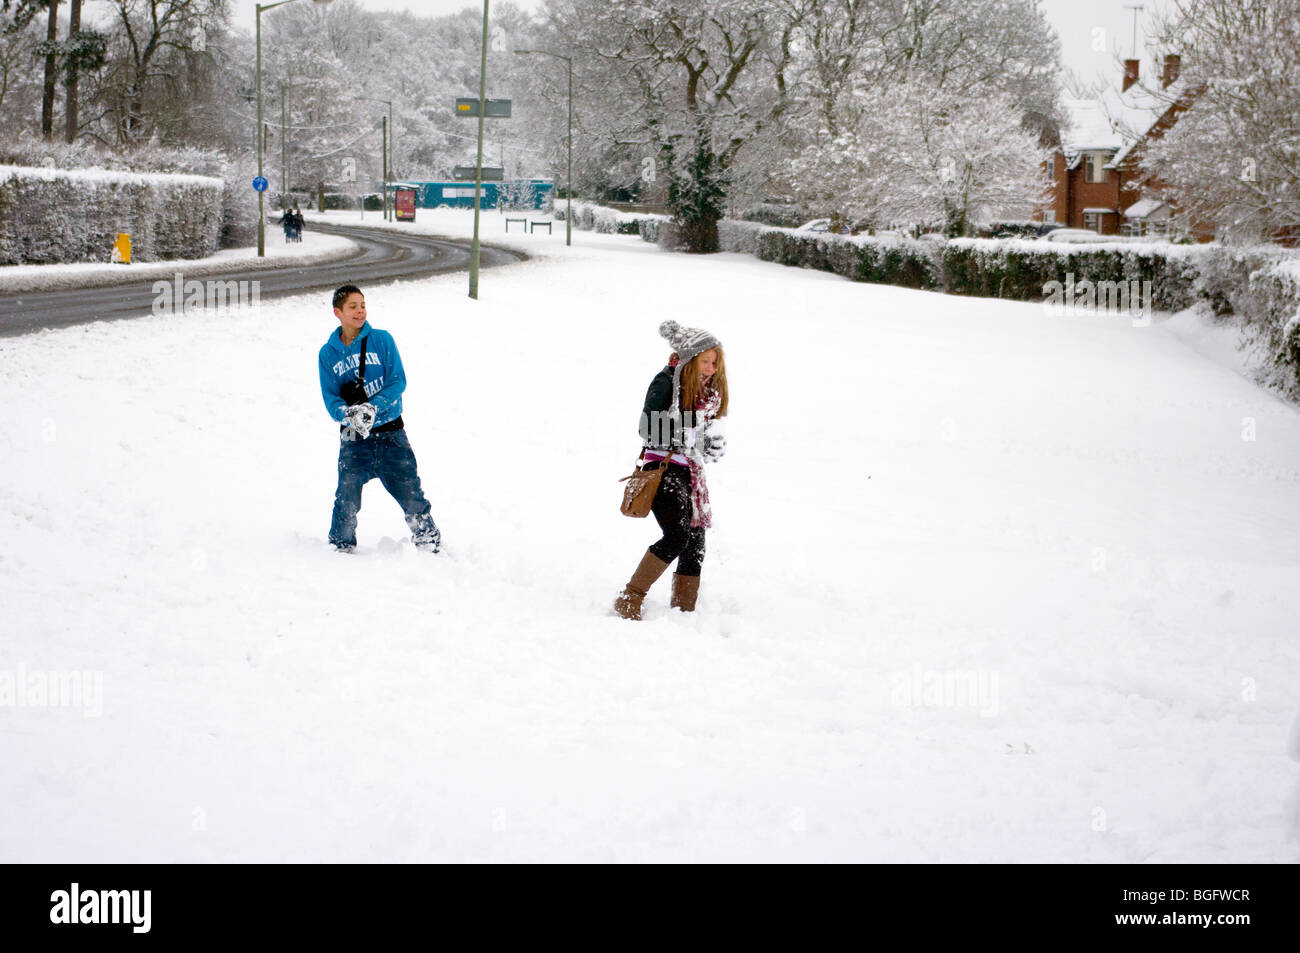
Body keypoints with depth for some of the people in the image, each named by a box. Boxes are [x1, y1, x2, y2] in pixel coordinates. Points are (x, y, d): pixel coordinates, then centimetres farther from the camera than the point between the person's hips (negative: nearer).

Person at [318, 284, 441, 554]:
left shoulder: (382, 340, 0)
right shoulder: (328, 354, 3)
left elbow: (398, 381, -7)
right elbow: (330, 398, -1)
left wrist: (372, 408, -22)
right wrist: (348, 414, -23)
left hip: (389, 432, 0)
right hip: (353, 438, 0)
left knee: (410, 491, -1)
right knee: (347, 497, -8)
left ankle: (431, 543, 17)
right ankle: (340, 547, 11)